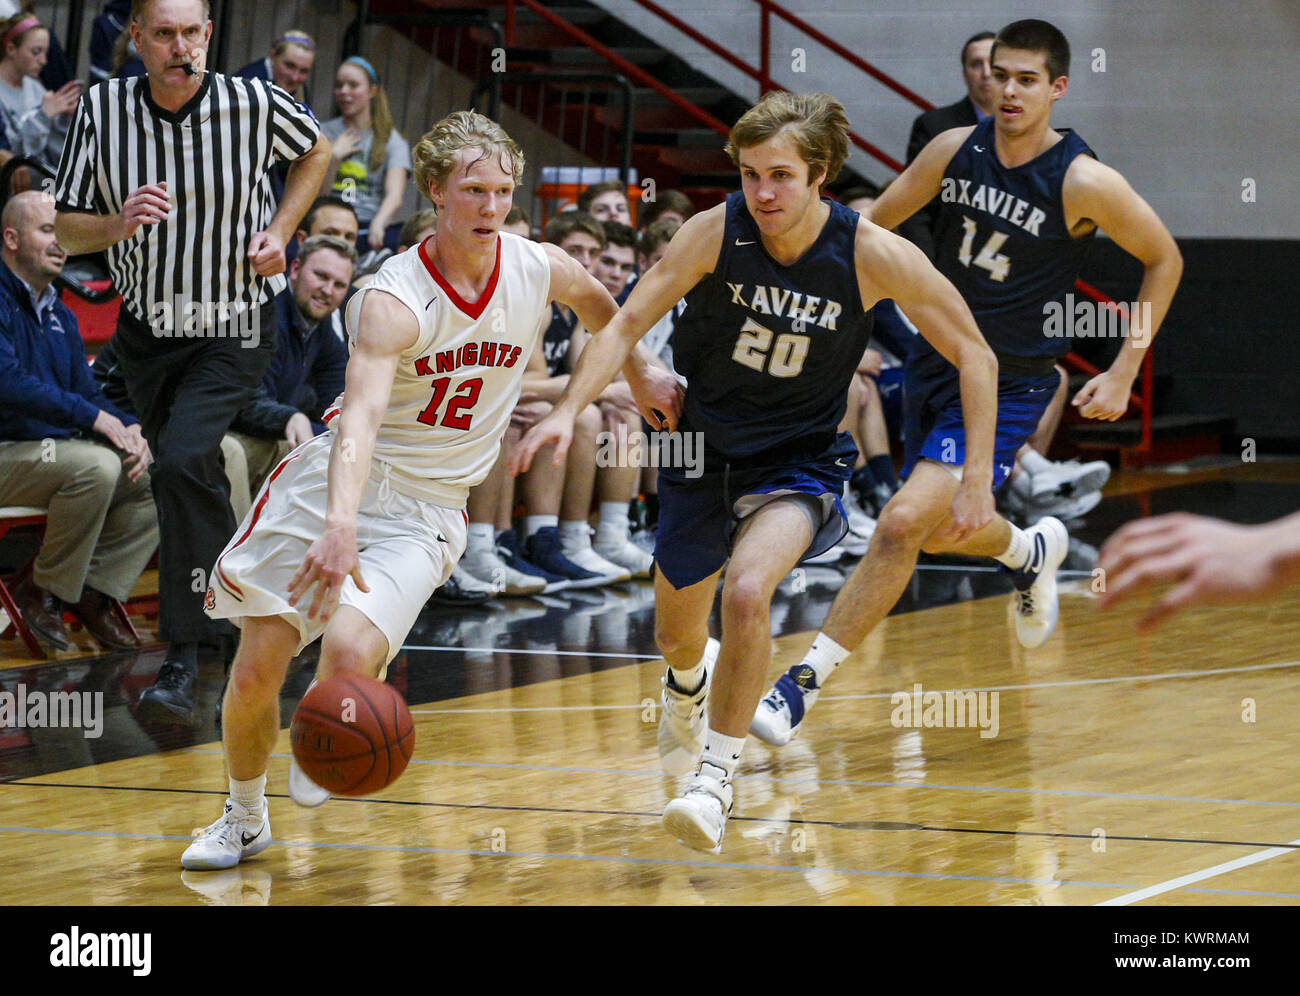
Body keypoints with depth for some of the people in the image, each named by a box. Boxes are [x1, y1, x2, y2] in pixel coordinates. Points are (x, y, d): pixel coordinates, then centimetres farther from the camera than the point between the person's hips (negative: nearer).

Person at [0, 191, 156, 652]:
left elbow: (87, 390, 16)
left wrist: (129, 428, -6)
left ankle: (93, 591, -4)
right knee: (97, 466, -33)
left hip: (58, 448, 9)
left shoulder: (60, 315, 18)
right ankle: (43, 591, -16)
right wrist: (93, 416, -23)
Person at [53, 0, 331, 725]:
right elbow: (68, 229, -2)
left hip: (235, 328, -4)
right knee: (194, 478, 17)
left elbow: (316, 151, 9)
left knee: (183, 463, -24)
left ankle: (183, 664, -22)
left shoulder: (255, 103, -14)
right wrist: (118, 225, -24)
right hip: (147, 329, 4)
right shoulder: (103, 109, -9)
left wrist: (280, 231, -4)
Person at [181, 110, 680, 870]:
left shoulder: (539, 271, -7)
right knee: (255, 672, -2)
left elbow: (597, 300, 21)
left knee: (351, 654, -24)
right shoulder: (394, 301, -22)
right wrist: (340, 526, -54)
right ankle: (245, 818, 28)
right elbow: (360, 416, -38)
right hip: (332, 486, -2)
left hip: (427, 508, 2)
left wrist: (640, 379, 33)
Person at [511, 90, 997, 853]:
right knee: (676, 630, 18)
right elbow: (630, 321, -16)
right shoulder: (717, 232, -19)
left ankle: (718, 778, -15)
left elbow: (974, 355, -12)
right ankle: (691, 681, 58)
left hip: (799, 460, -3)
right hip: (703, 447, 3)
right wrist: (570, 410, -31)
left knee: (747, 592, -30)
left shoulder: (872, 257, -22)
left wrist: (978, 476, -16)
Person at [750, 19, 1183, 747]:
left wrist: (1124, 373, -3)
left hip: (1009, 383, -6)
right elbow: (873, 225, 10)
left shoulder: (1084, 183, -15)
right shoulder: (955, 150, -2)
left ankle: (806, 683, -15)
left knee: (905, 523, -20)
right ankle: (1031, 552, 53)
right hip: (936, 361, 6)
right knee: (937, 532, 20)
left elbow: (1164, 260, -2)